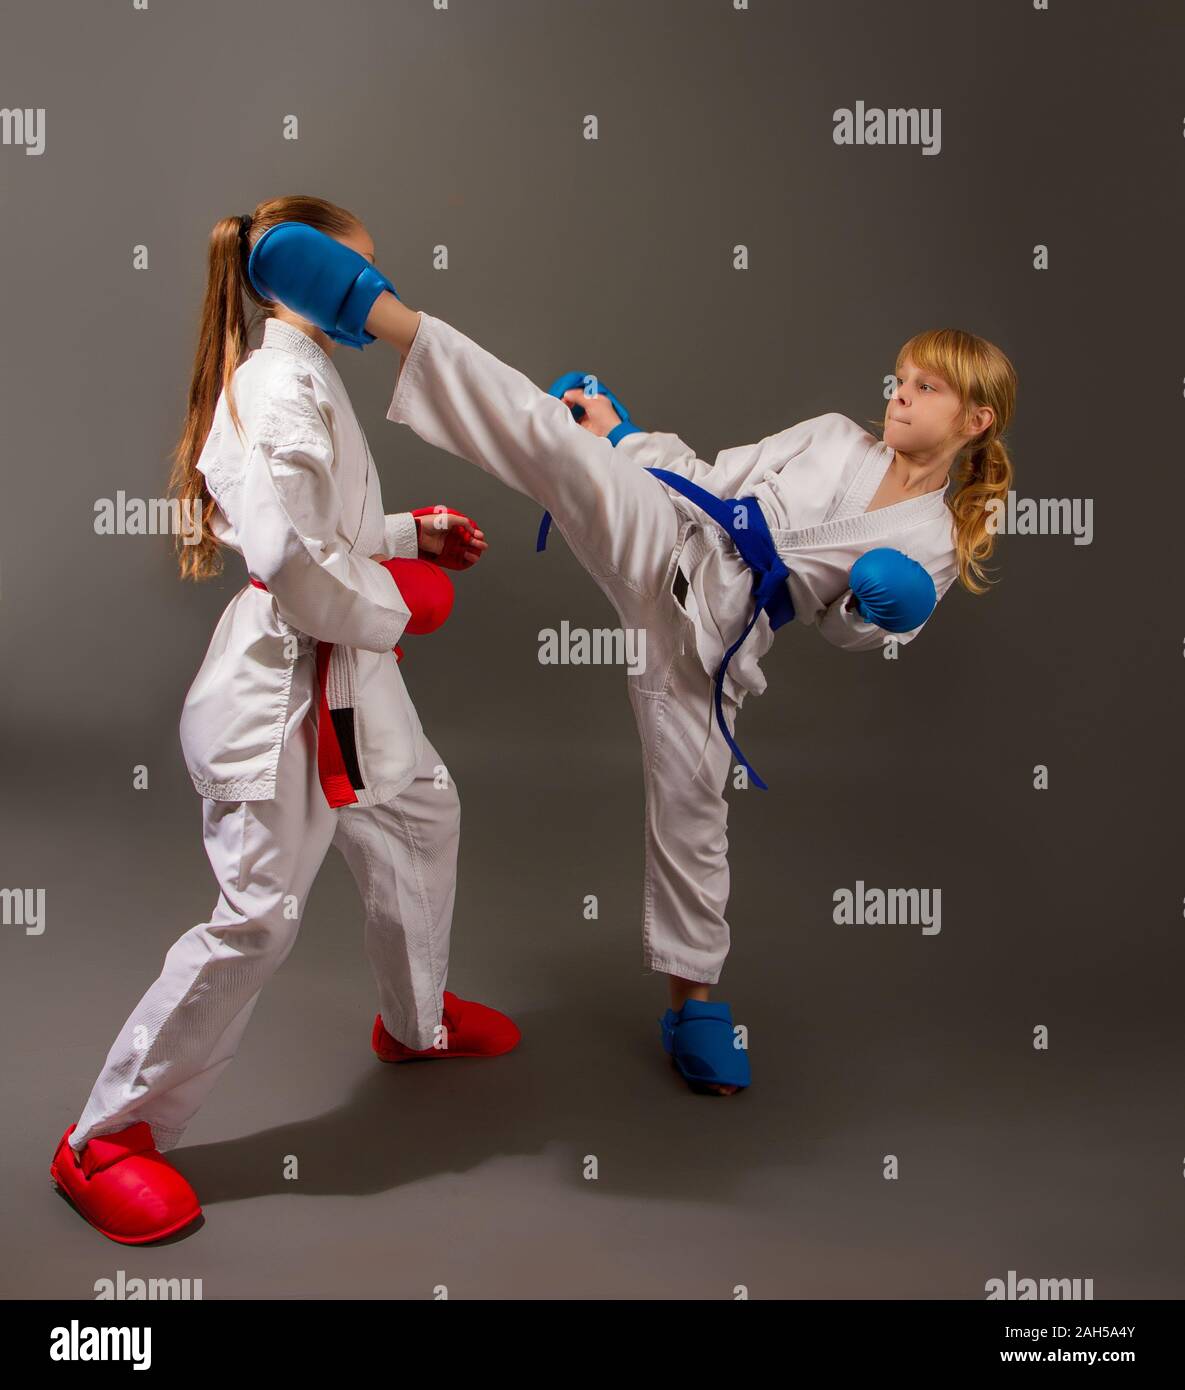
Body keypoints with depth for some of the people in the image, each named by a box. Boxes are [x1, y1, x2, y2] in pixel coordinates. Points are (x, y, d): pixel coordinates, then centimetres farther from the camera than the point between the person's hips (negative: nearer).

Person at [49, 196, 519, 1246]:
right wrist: (403, 599, -14)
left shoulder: (304, 377, 12)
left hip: (342, 669, 11)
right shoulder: (281, 391, -20)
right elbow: (296, 562, -28)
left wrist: (415, 534, 10)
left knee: (422, 809, 24)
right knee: (260, 915, -7)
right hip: (284, 684, -11)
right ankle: (107, 1139, 10)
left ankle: (417, 1020, 47)